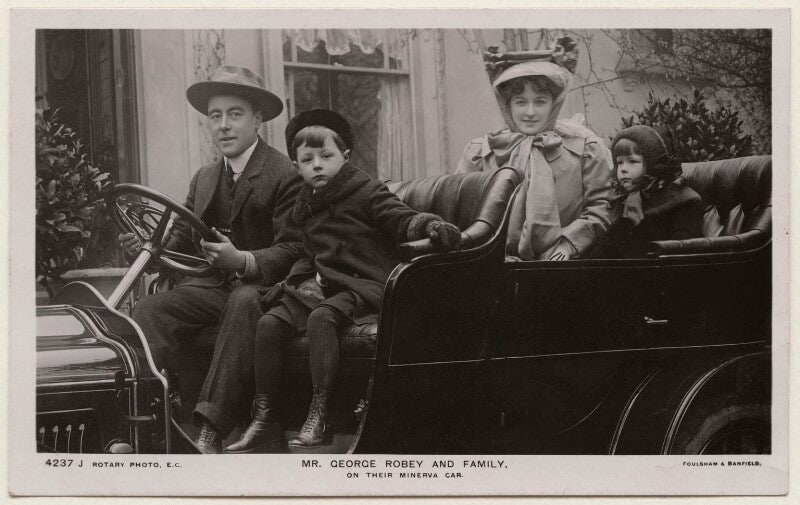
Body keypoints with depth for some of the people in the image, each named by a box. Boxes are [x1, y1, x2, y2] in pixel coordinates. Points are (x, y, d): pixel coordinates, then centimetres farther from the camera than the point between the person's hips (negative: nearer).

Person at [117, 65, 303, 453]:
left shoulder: (286, 175, -5)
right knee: (149, 309, -22)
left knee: (244, 302, -39)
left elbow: (291, 251, -13)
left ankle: (211, 428, -45)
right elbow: (181, 240, 15)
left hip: (260, 287, -6)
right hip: (211, 286, 6)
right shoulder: (203, 179, 18)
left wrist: (242, 261, -32)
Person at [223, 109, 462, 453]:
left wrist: (431, 225, -33)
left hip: (363, 286, -7)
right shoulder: (306, 207, 19)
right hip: (319, 286, 7)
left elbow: (402, 219, -12)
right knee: (268, 324, -12)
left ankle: (319, 417, -34)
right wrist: (294, 281, 13)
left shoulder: (367, 192, -2)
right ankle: (263, 418, -6)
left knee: (321, 317, -35)